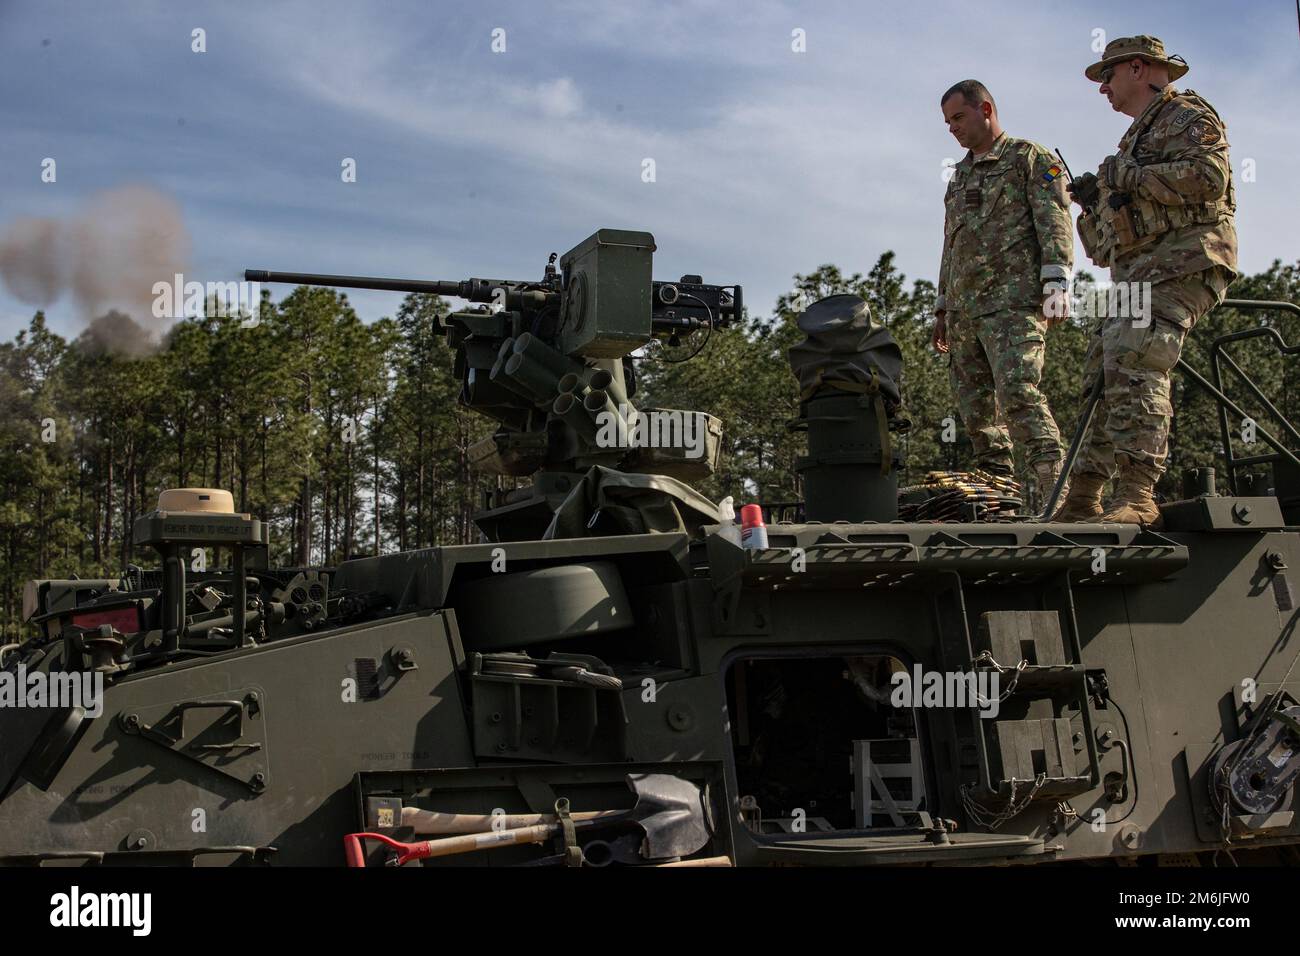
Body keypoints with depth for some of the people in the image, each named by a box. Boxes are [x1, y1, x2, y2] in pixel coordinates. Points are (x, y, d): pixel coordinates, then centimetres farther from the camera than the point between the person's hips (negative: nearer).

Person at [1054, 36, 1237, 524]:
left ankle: (1137, 497, -34)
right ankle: (1082, 501, 7)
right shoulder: (1139, 136, 30)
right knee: (1102, 374, 4)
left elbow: (1209, 175, -19)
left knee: (1133, 365, -27)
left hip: (1183, 263, -10)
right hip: (1141, 274, 10)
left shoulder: (1186, 115, 1)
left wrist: (1129, 176, -13)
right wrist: (1096, 200, 14)